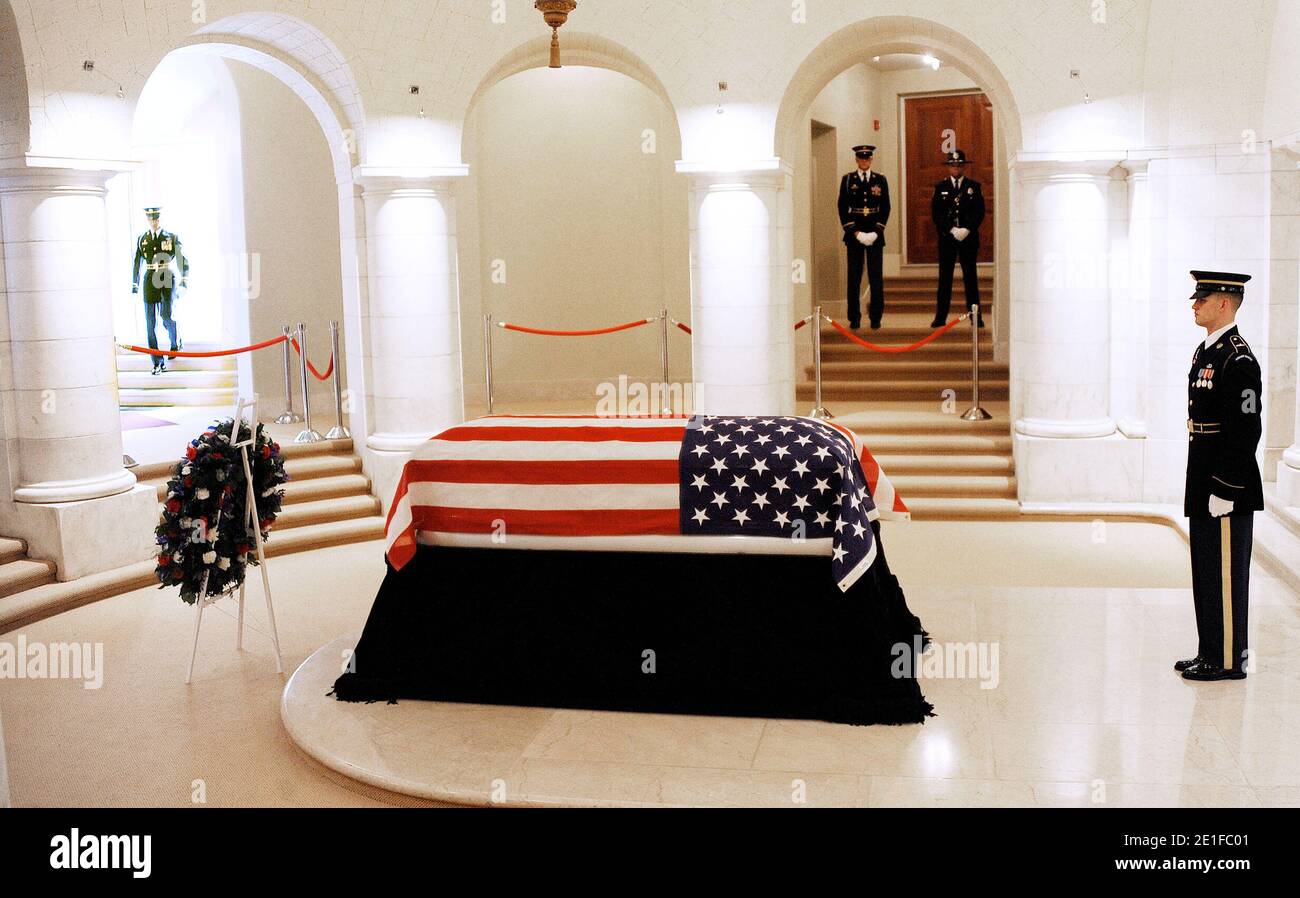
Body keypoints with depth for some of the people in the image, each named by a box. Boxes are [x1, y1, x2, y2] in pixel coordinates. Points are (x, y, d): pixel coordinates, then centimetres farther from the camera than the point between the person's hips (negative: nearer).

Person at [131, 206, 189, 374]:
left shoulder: (172, 237, 3)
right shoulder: (142, 239, 11)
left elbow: (183, 262, -1)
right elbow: (137, 264, 16)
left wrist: (184, 283, -14)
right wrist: (134, 287, 13)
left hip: (168, 280, -3)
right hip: (150, 282, 3)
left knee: (166, 315, -22)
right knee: (151, 323, -4)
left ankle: (175, 340, 12)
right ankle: (158, 363, 2)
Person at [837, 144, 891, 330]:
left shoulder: (880, 180, 8)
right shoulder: (847, 180, 5)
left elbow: (885, 208, 6)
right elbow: (843, 208, 1)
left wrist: (876, 232, -7)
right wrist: (855, 232, -8)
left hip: (875, 234, 1)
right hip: (854, 234, -1)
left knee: (876, 278, 1)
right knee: (854, 278, 0)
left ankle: (876, 318, 6)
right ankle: (854, 318, 5)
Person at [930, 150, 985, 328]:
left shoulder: (974, 187, 7)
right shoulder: (940, 187, 8)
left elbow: (980, 212, 1)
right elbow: (935, 213, 1)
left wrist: (967, 229, -12)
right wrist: (951, 230, -11)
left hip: (969, 238, 0)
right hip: (946, 238, 0)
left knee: (970, 277, 2)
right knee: (945, 277, 1)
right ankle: (941, 317, 3)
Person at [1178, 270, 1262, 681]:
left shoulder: (1238, 360, -16)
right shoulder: (1205, 351, 14)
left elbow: (1245, 432, -20)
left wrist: (1224, 492, -20)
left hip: (1227, 491, -10)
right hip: (1204, 487, 10)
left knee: (1225, 576, -2)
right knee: (1206, 574, 15)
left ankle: (1229, 661, 7)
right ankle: (1211, 653, 25)